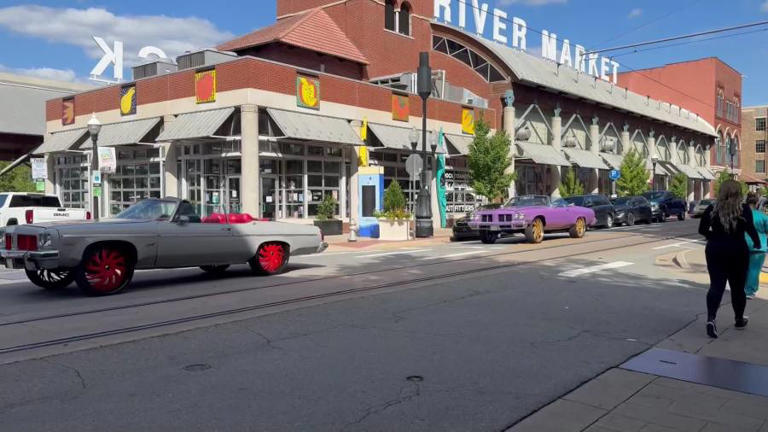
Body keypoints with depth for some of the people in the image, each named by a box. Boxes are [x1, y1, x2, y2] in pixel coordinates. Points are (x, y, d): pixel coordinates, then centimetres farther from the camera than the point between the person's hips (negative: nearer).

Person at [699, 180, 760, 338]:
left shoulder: (712, 209, 0)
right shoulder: (744, 209, -6)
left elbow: (702, 230, 3)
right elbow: (750, 229, -16)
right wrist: (757, 243, 1)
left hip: (715, 251, 1)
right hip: (737, 252, -1)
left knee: (716, 286, 0)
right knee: (738, 287, 14)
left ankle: (711, 318, -20)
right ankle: (739, 320, 29)